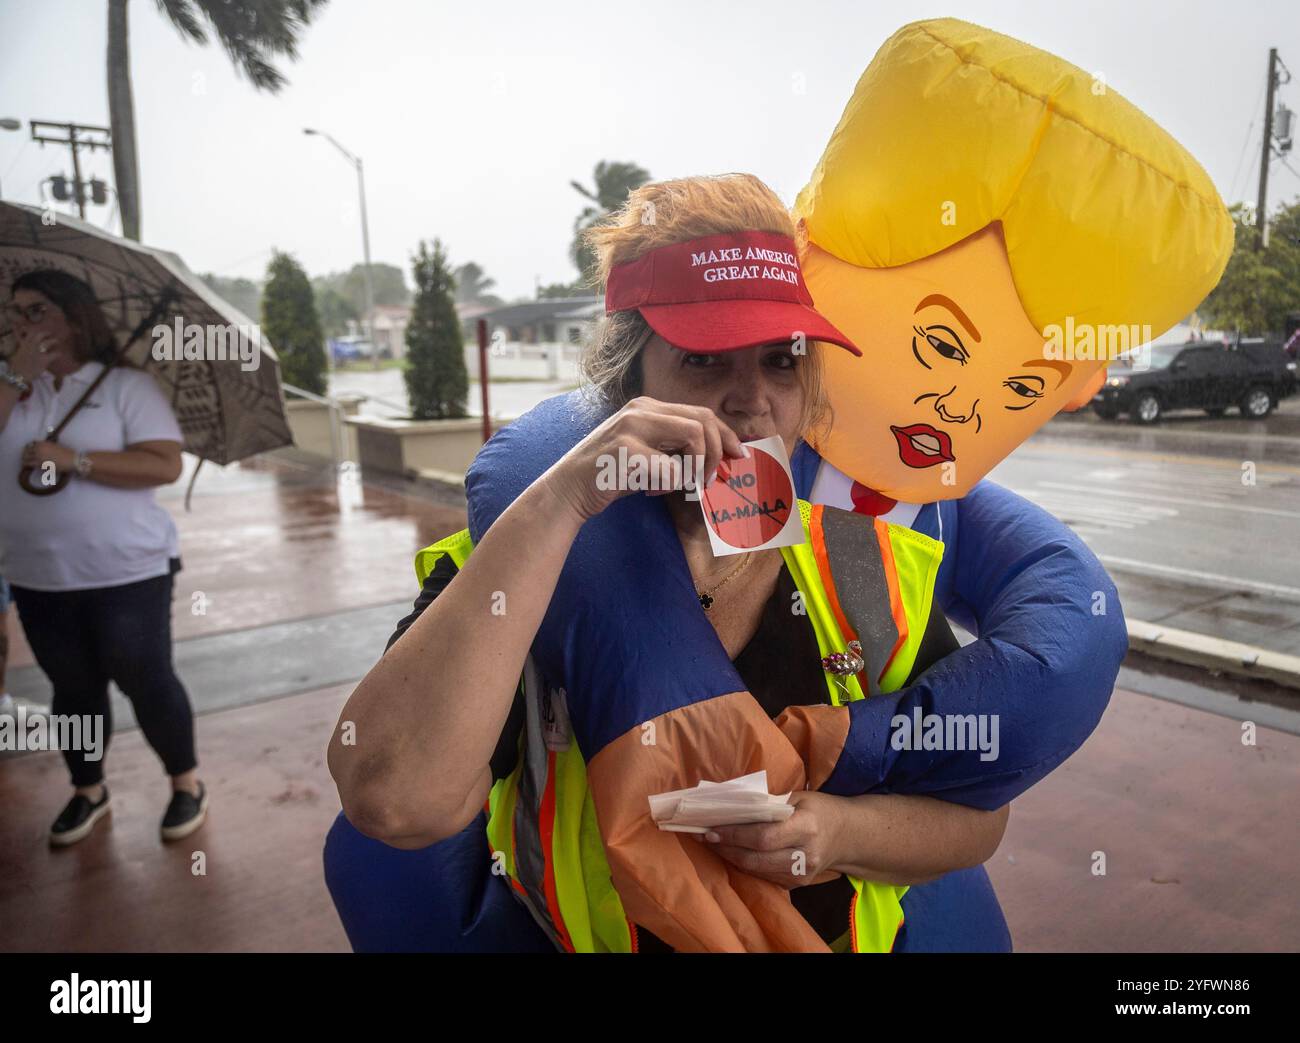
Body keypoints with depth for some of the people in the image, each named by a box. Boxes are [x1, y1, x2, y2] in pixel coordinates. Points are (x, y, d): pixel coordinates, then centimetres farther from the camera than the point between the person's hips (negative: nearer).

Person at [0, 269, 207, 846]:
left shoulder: (127, 385, -5)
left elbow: (165, 465, -16)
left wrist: (75, 460, -21)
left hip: (127, 572, -4)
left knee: (146, 681, 3)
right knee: (73, 688, 16)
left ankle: (187, 784, 21)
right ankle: (88, 791, 34)